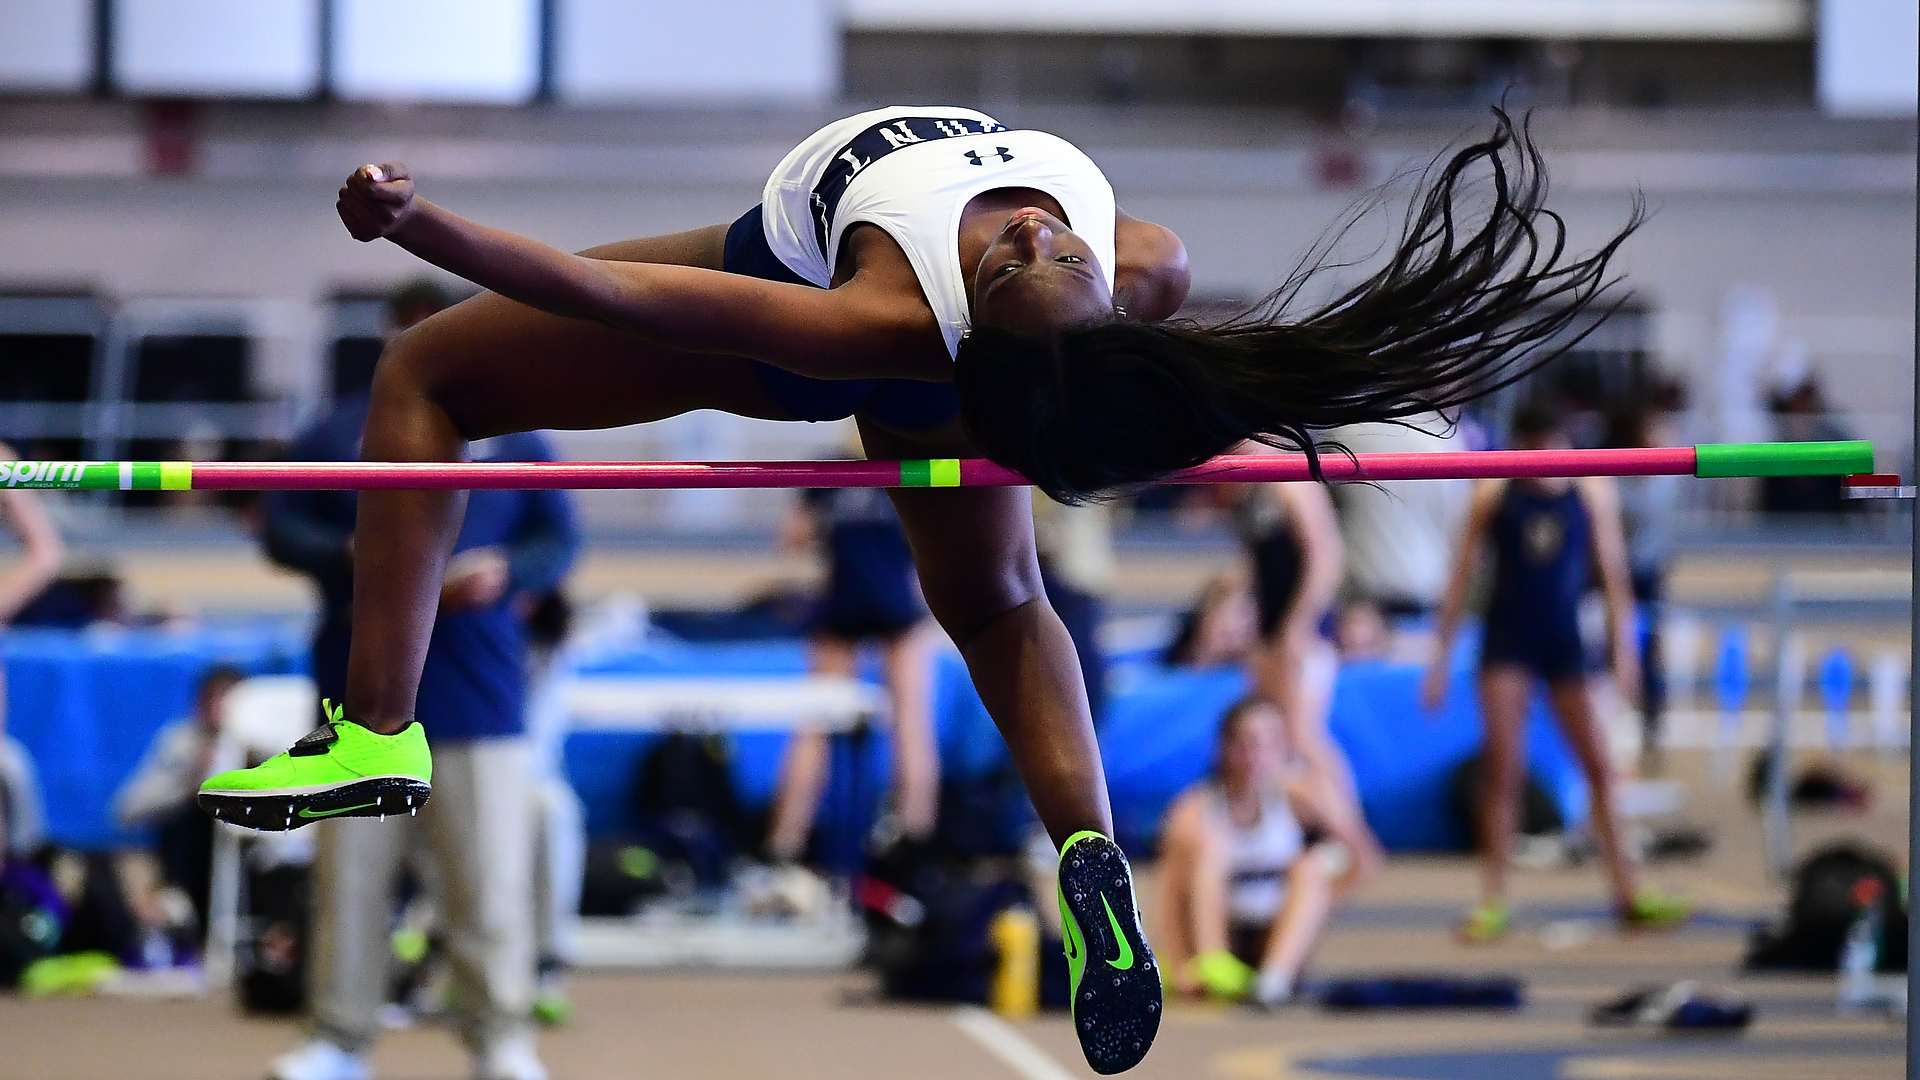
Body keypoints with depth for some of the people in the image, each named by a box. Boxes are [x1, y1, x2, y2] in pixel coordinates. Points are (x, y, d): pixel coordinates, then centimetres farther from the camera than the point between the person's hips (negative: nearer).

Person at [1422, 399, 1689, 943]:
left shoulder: (1593, 491, -2)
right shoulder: (1492, 494, -4)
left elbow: (1612, 571, 1)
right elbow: (1462, 576, 1)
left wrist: (1623, 647, -4)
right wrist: (1441, 657, 0)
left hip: (1565, 641, 1)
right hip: (1507, 642, -1)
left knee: (1600, 768, 3)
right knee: (1504, 769, -6)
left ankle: (1627, 893, 11)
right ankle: (1492, 901, -1)